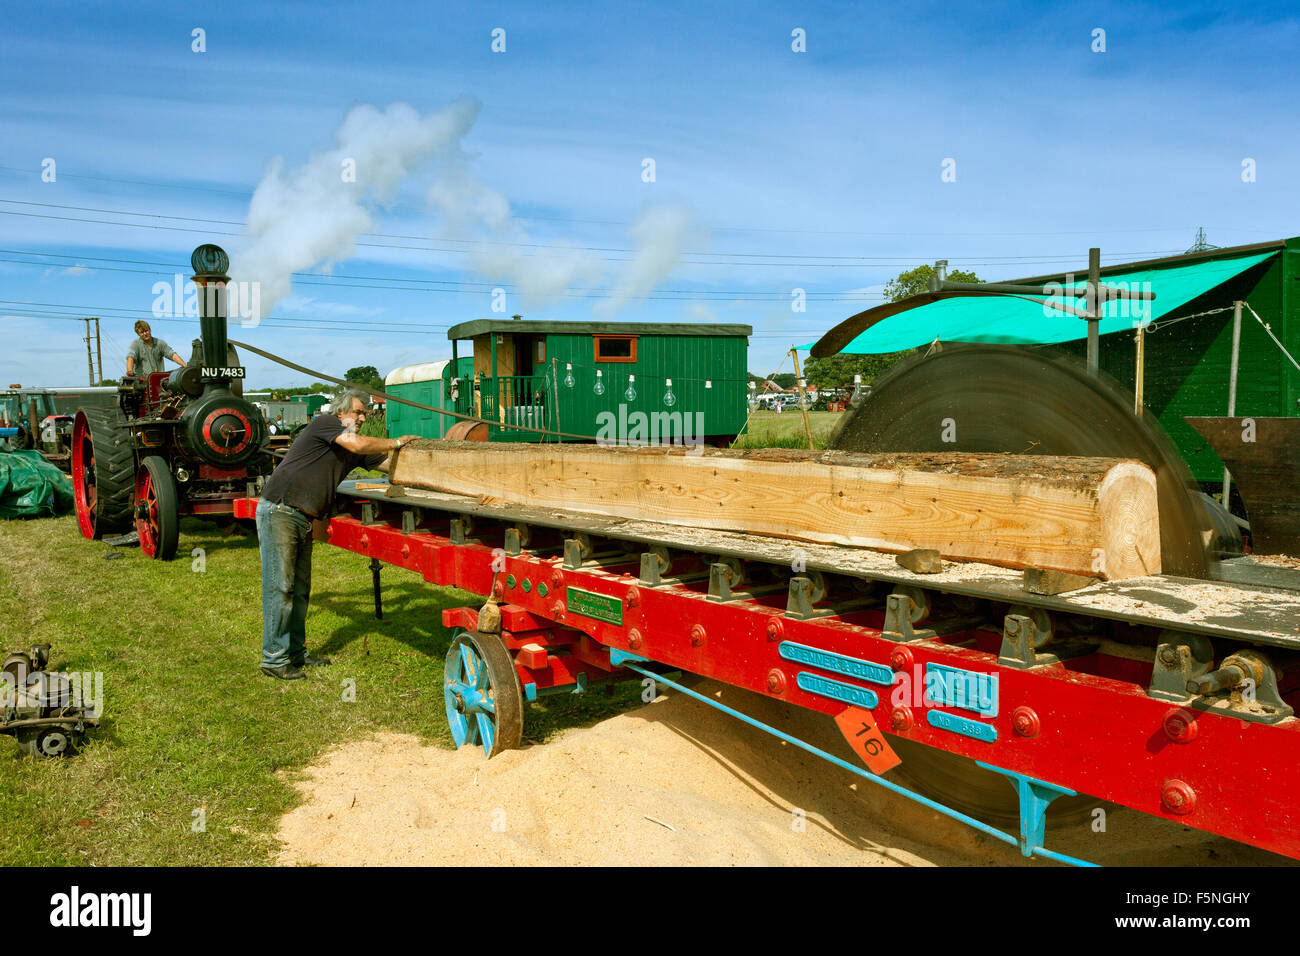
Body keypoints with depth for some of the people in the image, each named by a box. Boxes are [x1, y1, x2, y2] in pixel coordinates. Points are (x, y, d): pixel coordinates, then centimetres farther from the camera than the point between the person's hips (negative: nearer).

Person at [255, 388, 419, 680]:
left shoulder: (355, 451, 17)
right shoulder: (324, 423, -7)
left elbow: (388, 464, 17)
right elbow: (358, 445, -19)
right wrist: (397, 442, -9)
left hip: (303, 519, 9)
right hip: (278, 512, -9)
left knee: (300, 588, 12)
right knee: (279, 587, -6)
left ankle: (295, 652, 21)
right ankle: (274, 659, 0)